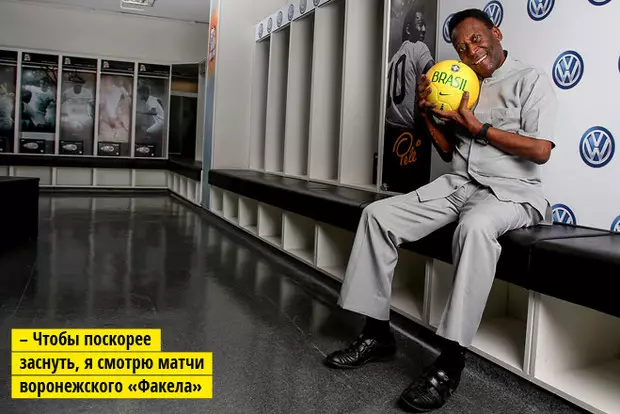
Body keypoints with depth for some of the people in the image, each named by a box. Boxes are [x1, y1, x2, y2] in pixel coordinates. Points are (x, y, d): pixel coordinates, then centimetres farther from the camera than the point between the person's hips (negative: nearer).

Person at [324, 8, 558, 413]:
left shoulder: (531, 80, 1)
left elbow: (540, 150, -12)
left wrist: (476, 127, -12)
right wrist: (428, 113, 3)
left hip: (510, 191, -6)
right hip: (457, 184, 6)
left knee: (475, 226, -42)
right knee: (377, 215, -12)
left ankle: (452, 359, -34)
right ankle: (378, 331, -7)